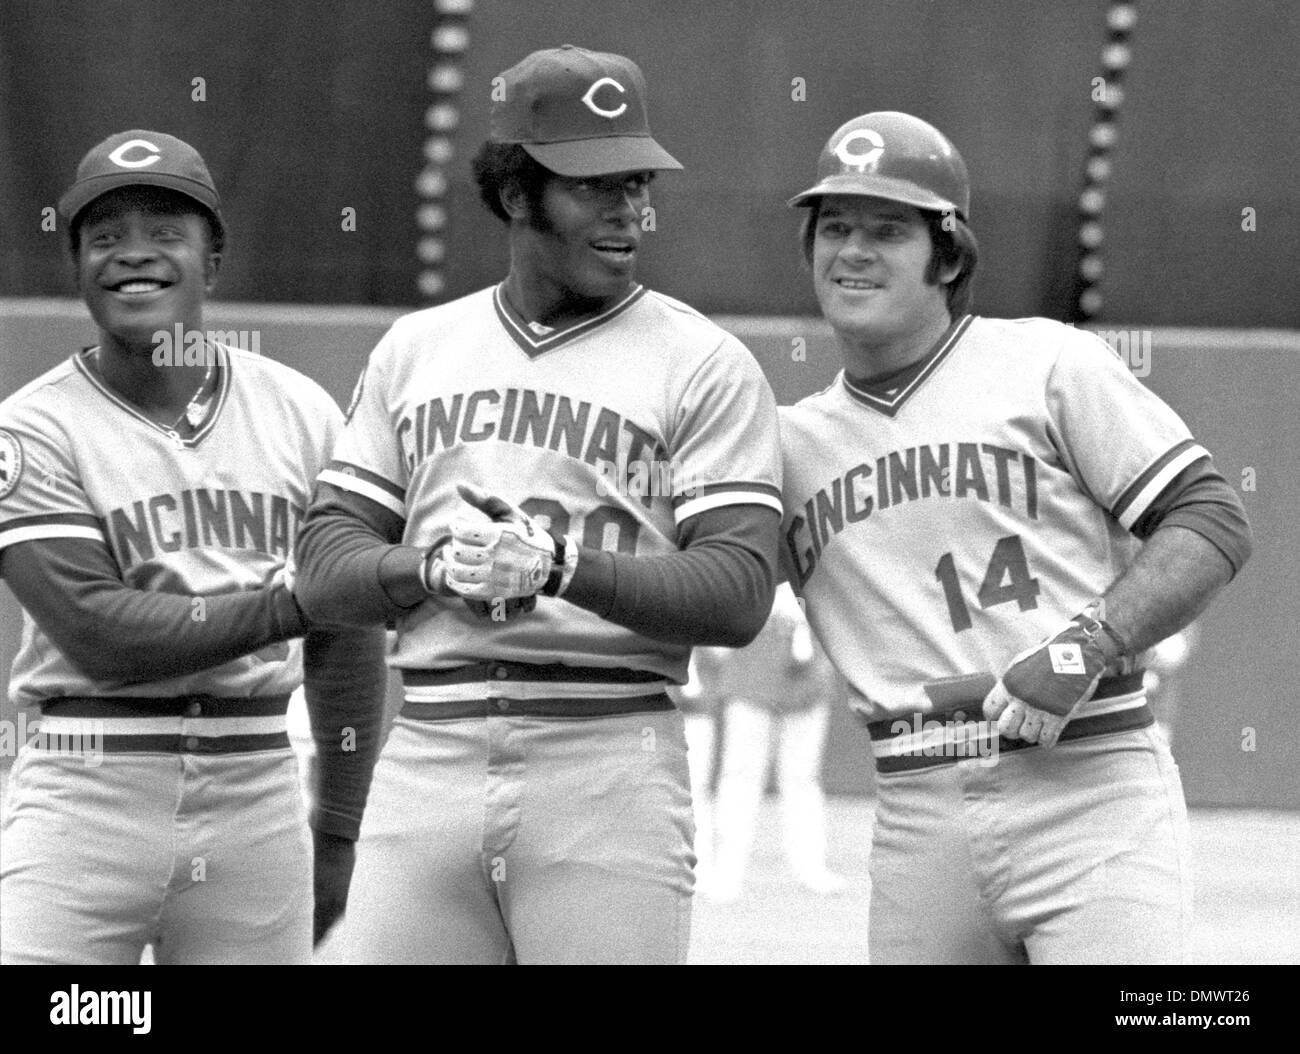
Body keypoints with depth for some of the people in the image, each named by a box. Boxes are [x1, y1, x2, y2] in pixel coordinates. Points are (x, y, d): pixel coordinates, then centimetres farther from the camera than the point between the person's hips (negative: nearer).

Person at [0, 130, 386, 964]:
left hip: (256, 793, 3)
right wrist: (291, 605, -17)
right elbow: (97, 634, -15)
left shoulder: (300, 414, 7)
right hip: (89, 791, -3)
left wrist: (336, 834, 9)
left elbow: (346, 642, 12)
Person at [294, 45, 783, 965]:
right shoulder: (414, 350, 16)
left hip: (607, 759, -3)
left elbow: (738, 594, -8)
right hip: (427, 755, 3)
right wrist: (436, 566, -11)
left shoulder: (707, 365, 2)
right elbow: (326, 569, 11)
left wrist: (563, 565, -21)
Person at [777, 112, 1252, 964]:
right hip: (920, 820, 5)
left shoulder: (1048, 365, 3)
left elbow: (1214, 524, -3)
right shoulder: (789, 440, 15)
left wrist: (1082, 647, -15)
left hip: (1090, 790, -5)